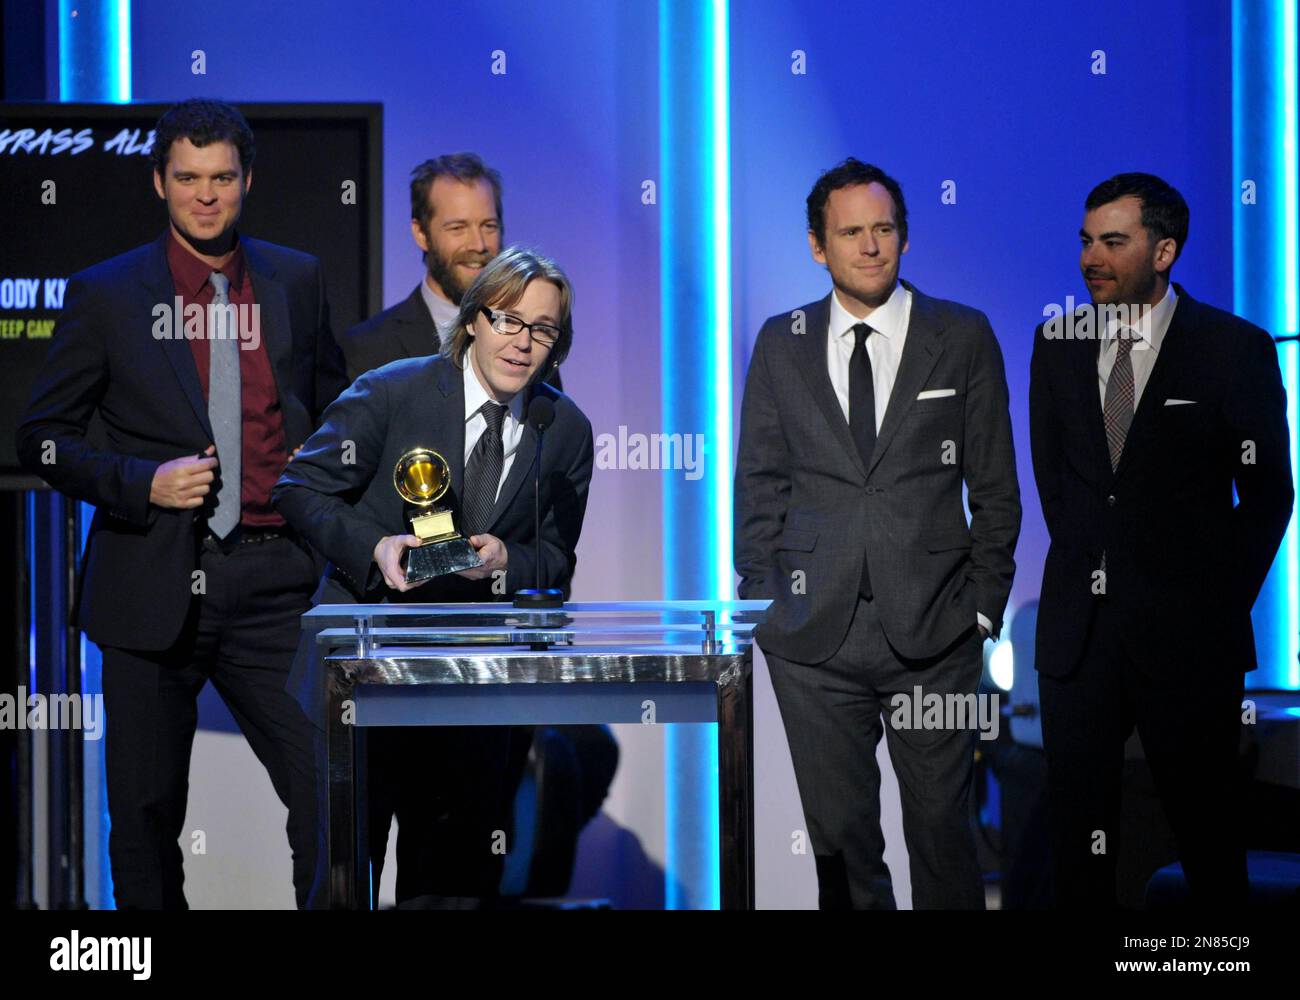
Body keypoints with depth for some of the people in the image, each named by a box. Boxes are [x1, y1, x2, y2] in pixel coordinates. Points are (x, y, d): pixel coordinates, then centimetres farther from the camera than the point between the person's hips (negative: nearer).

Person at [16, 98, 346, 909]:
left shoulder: (297, 281, 9)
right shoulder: (105, 295, 2)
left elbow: (334, 408, 22)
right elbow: (43, 438, 4)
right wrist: (142, 484, -11)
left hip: (271, 577, 1)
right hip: (156, 585, -1)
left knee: (327, 786, -5)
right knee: (147, 812, 6)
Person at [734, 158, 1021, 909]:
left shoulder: (964, 337, 4)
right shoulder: (782, 345, 9)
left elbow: (996, 488, 5)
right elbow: (760, 485, 11)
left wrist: (983, 608, 0)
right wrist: (760, 605, 4)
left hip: (933, 632, -2)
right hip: (815, 636, 2)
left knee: (943, 830, 0)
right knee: (839, 835, 6)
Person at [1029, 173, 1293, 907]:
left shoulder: (1234, 348, -4)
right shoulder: (1058, 344, 7)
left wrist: (1226, 598, 0)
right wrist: (1087, 569, 9)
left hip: (1187, 630, -3)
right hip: (1079, 624, 4)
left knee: (1206, 820, 2)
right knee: (1078, 823, 4)